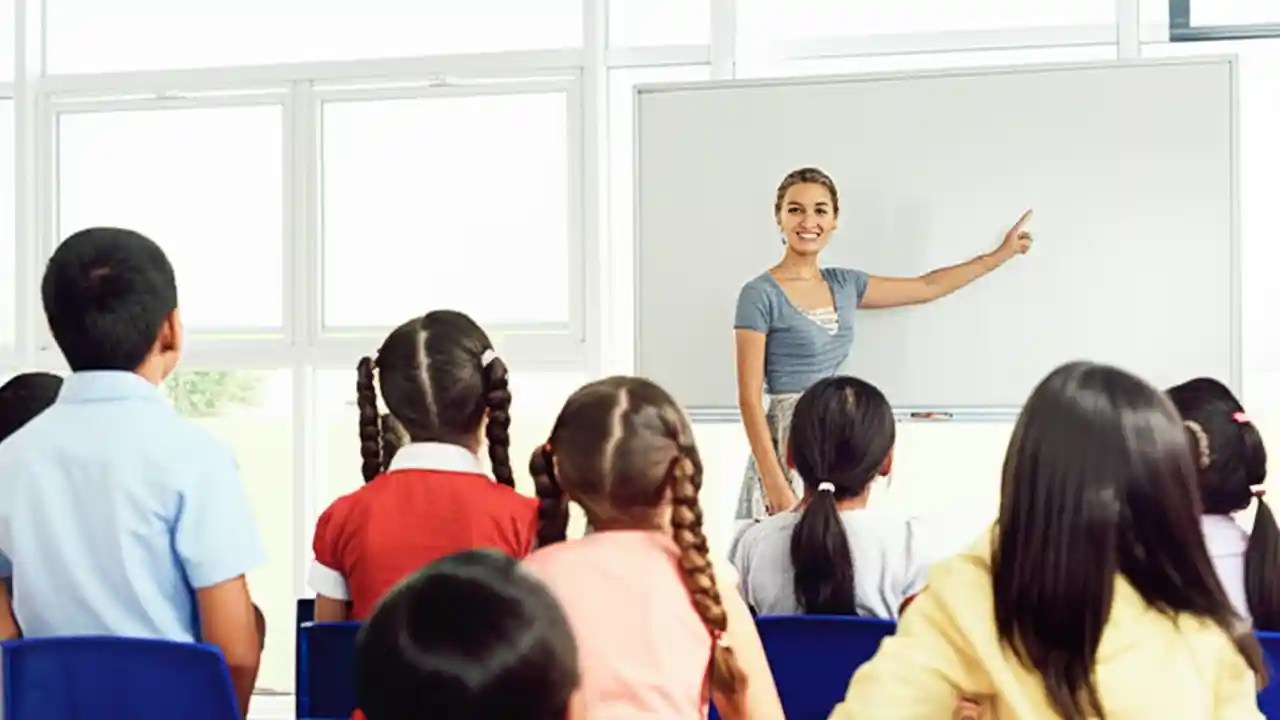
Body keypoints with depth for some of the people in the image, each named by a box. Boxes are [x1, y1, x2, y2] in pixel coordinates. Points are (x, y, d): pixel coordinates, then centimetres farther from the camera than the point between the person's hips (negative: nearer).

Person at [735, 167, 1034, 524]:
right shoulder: (760, 295, -8)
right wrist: (773, 482, -18)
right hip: (789, 443, -6)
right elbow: (750, 399, -11)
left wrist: (1001, 254, 27)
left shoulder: (844, 284, 10)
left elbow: (927, 287, 23)